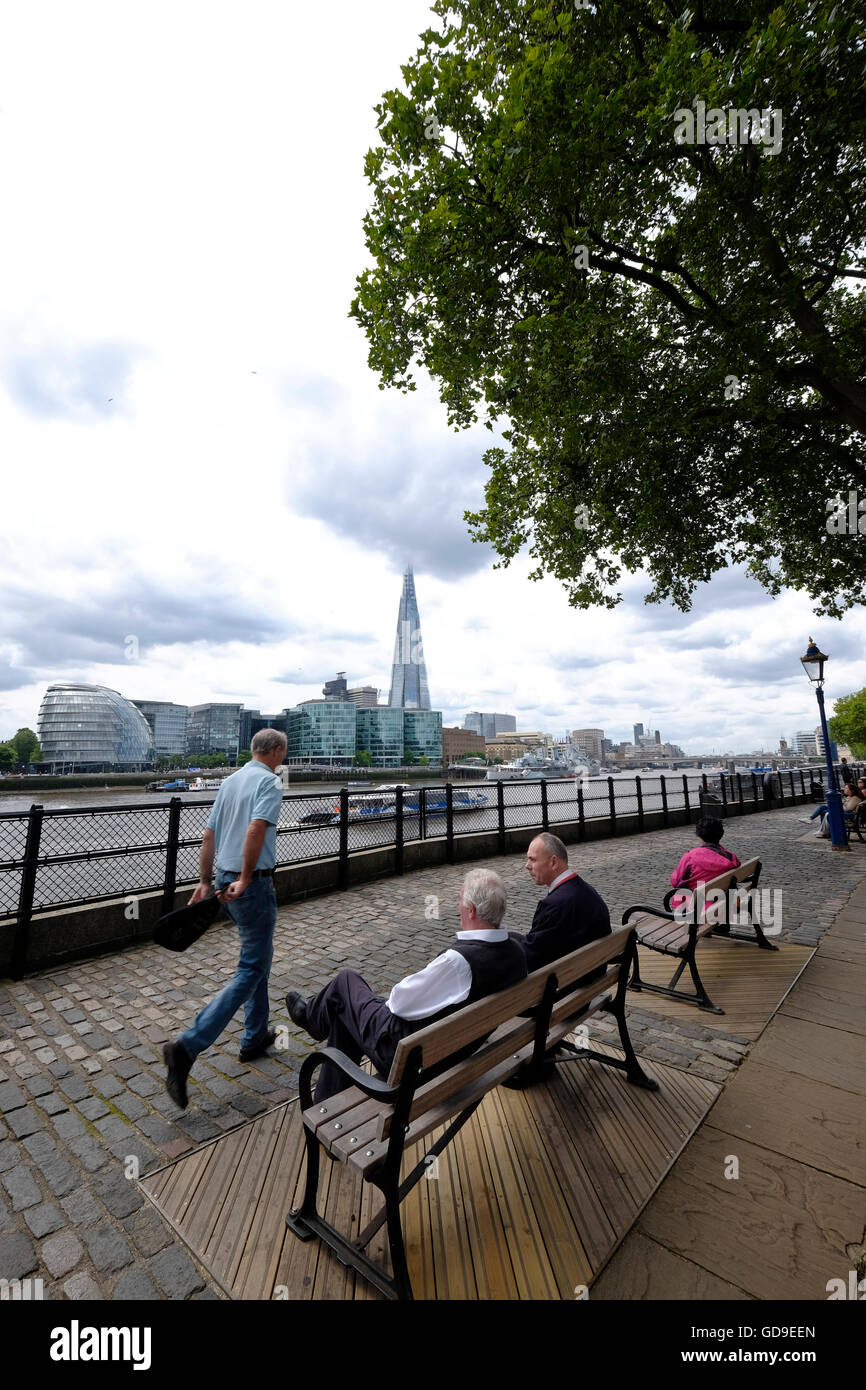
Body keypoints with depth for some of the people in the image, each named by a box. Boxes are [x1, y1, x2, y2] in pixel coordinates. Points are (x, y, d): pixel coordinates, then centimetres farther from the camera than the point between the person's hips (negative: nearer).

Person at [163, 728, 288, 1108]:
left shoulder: (230, 780, 11)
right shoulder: (269, 781, -14)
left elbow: (209, 834, 13)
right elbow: (257, 828, -28)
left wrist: (205, 881, 17)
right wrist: (245, 879, -21)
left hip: (224, 880, 9)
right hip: (252, 883, -9)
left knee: (257, 958, 22)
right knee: (251, 969, 1)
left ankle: (255, 1037, 33)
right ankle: (188, 1046, -3)